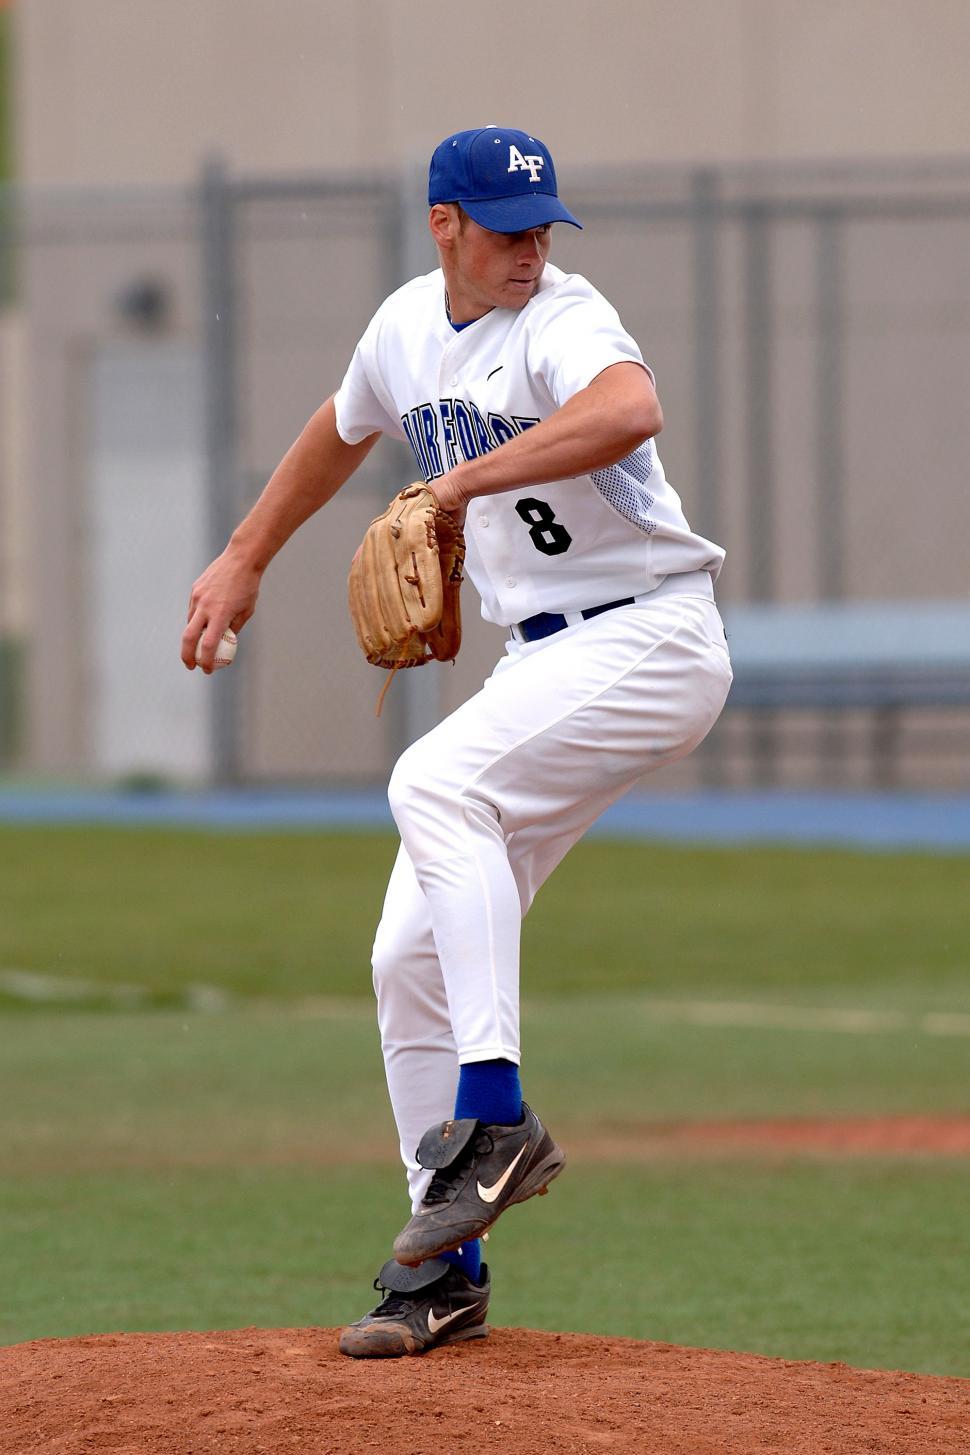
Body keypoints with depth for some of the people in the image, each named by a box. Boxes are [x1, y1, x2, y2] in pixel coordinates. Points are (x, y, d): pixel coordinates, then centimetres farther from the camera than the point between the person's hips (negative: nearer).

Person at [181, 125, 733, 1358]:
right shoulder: (409, 327, 8)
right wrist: (245, 558, 34)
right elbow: (343, 429, 30)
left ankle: (493, 1116, -32)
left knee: (437, 784, -32)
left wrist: (463, 481, -36)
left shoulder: (564, 321, -16)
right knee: (412, 959, 4)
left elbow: (629, 410, -40)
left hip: (649, 641, -8)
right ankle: (446, 1267, 12)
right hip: (543, 659, 8)